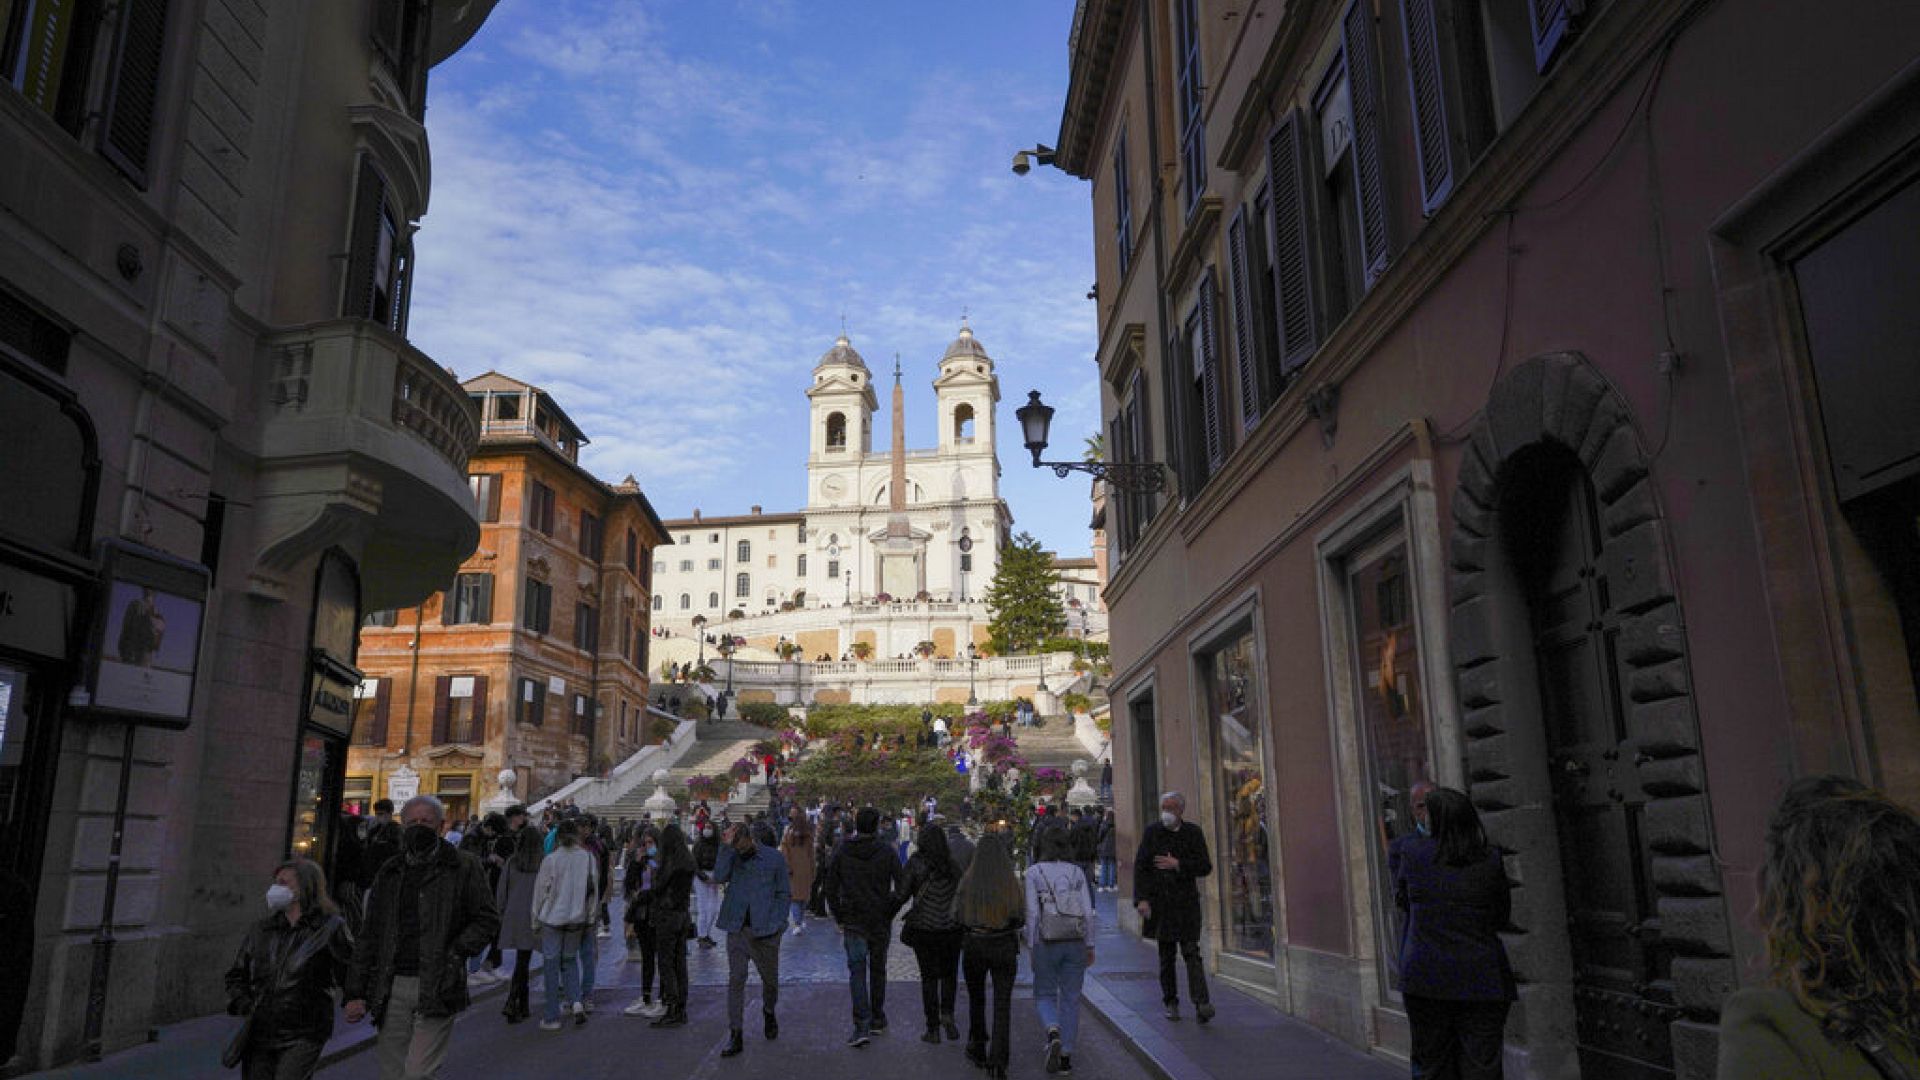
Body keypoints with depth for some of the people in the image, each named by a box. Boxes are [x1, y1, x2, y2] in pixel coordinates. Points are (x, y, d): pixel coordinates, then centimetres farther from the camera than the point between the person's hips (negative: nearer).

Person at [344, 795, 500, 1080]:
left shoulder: (464, 869, 0)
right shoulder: (389, 874, 13)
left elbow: (488, 919, 1)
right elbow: (369, 937, 14)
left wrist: (455, 954, -12)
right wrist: (355, 992, 9)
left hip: (435, 989, -4)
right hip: (393, 988, 5)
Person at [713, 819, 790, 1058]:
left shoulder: (774, 858, -3)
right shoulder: (731, 856, 2)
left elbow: (783, 894, 2)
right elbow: (719, 877, -17)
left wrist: (778, 923, -7)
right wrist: (726, 847, -21)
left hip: (765, 930, -1)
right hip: (737, 928, 1)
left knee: (770, 979, 12)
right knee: (736, 980, -5)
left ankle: (769, 1013, 41)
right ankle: (735, 1036, 1)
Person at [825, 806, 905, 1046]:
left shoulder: (841, 851, -1)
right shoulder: (887, 851, -4)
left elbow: (831, 888, 0)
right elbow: (901, 887, -7)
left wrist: (839, 917, 7)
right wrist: (890, 911, 5)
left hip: (853, 921, 0)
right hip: (881, 922, 0)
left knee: (857, 971, 1)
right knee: (878, 969, 15)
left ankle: (862, 1024, -11)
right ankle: (877, 1020, 23)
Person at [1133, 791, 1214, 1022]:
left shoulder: (1193, 832, 1)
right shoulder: (1152, 832, 0)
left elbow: (1205, 867, -2)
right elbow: (1140, 866, -2)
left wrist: (1178, 864, -15)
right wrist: (1141, 899, -12)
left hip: (1186, 901, -1)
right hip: (1160, 902, 1)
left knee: (1191, 952, -11)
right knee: (1166, 955, 8)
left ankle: (1202, 1004, -15)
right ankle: (1171, 1003, 20)